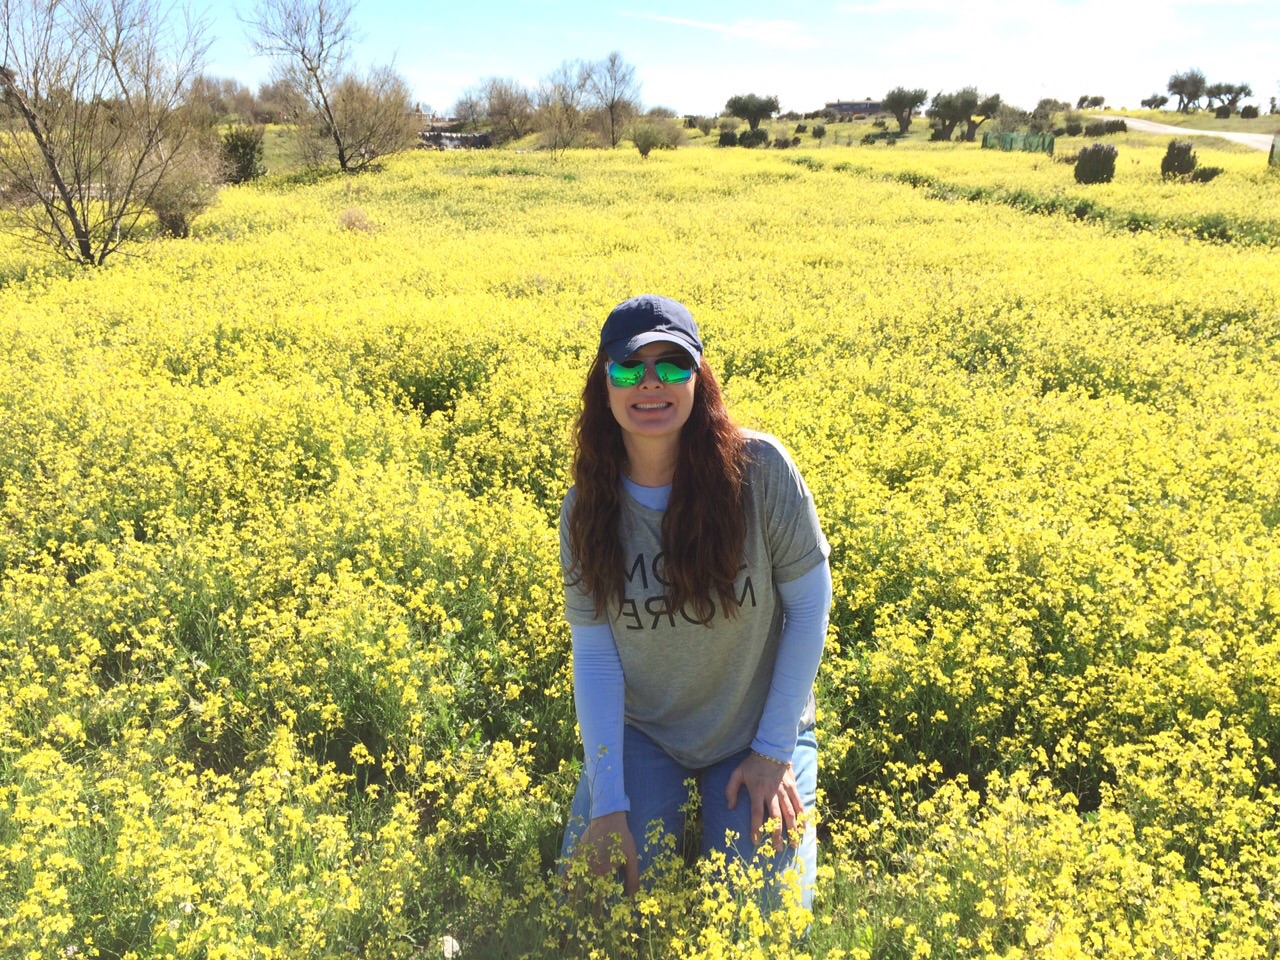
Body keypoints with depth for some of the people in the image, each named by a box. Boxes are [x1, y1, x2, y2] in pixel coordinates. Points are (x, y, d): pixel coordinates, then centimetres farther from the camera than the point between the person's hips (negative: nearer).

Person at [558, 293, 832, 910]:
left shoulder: (760, 468, -21)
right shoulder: (587, 507, -13)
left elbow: (810, 605, -11)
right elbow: (593, 655, -9)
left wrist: (775, 749, -11)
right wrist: (609, 803, -16)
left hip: (757, 730, -1)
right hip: (639, 733, 2)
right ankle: (670, 805, 18)